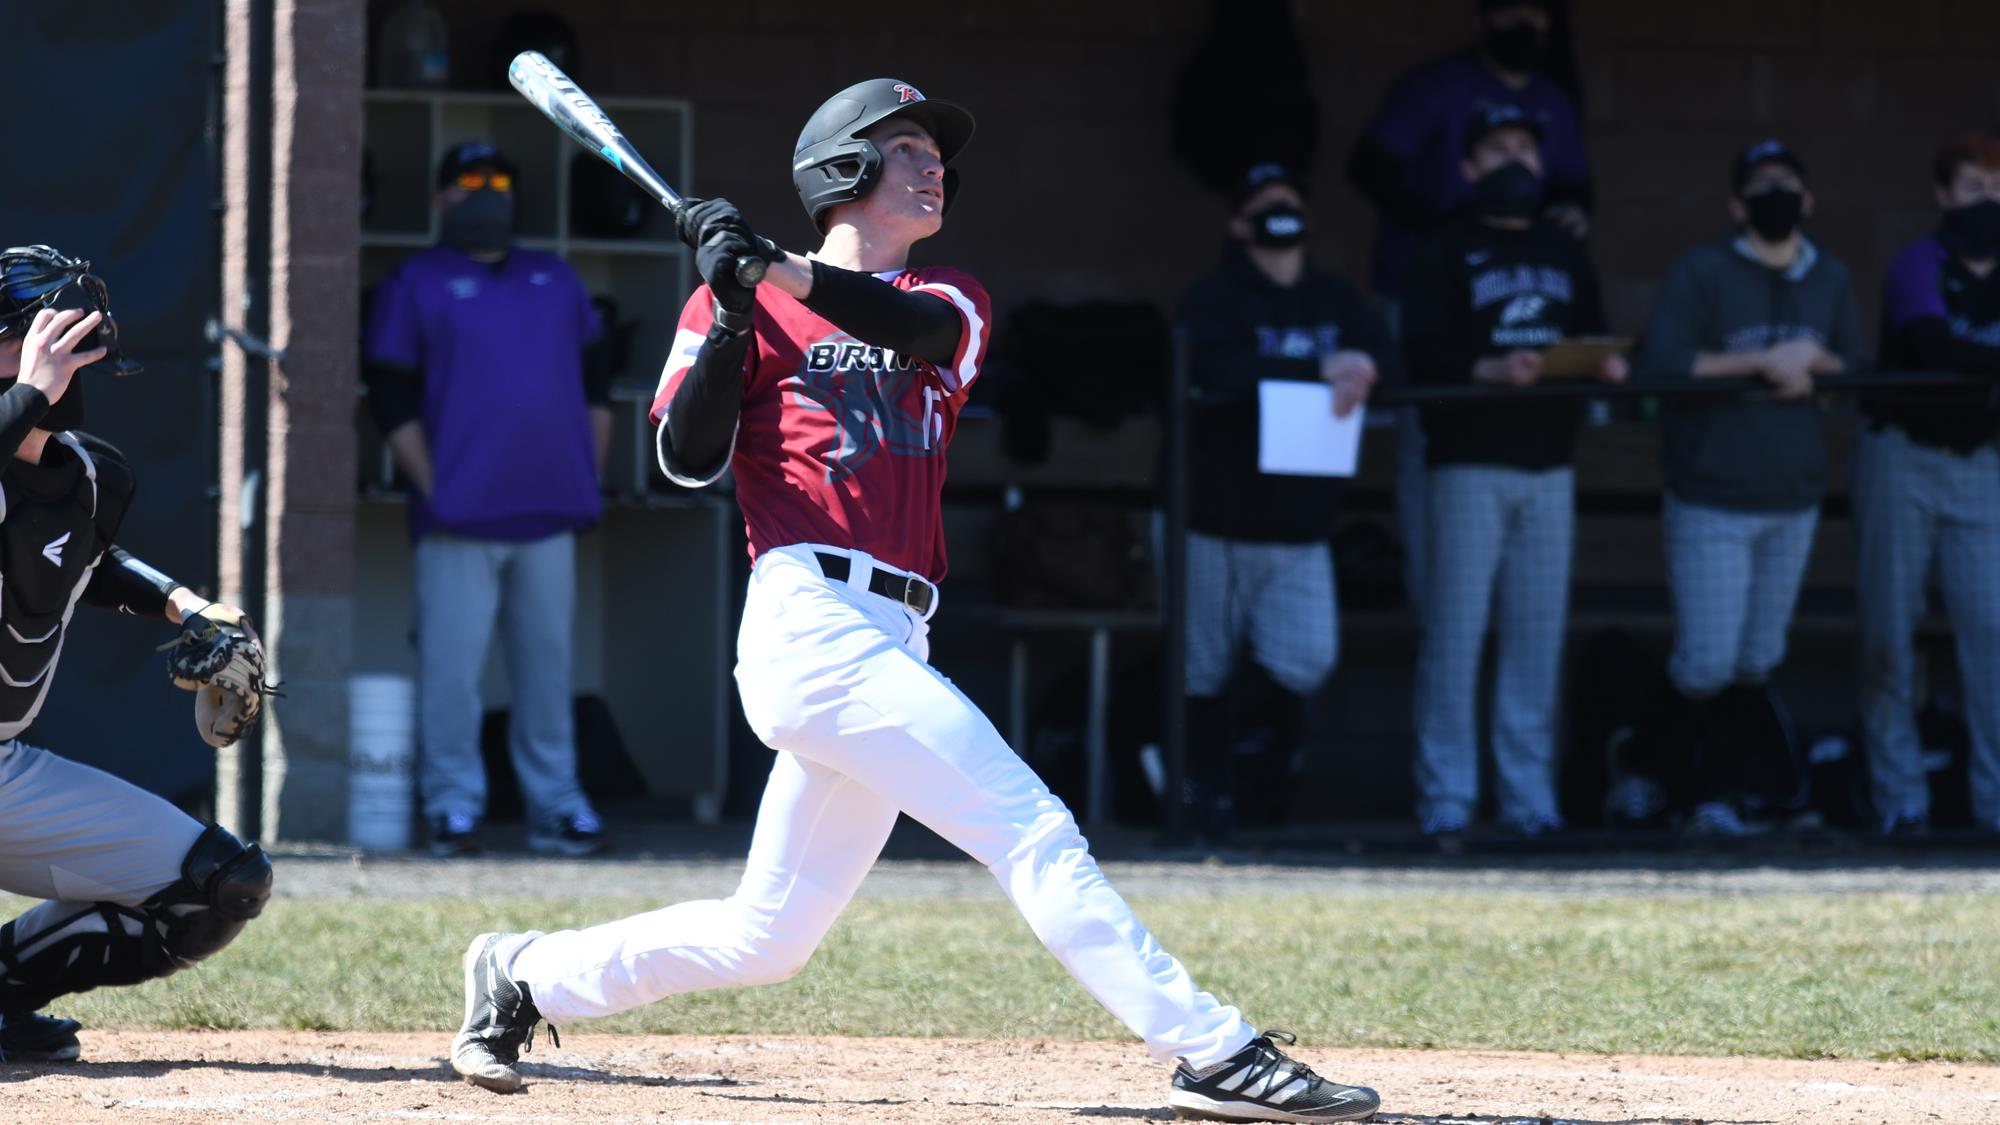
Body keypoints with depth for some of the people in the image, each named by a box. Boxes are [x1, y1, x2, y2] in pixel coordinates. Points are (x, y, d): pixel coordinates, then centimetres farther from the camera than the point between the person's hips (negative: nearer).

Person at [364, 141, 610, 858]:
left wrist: (590, 477, 11)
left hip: (549, 515, 4)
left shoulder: (556, 282, 19)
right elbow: (391, 401, -2)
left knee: (548, 664, 5)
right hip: (460, 522, -4)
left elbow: (594, 388, 21)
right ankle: (454, 808, -2)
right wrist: (432, 491, -9)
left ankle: (554, 805, 10)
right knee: (451, 665, -7)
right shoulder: (415, 287, 5)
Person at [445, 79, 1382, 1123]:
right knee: (1035, 832, -15)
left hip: (888, 646, 7)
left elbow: (916, 325, -6)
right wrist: (733, 310, -13)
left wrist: (776, 269, -19)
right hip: (811, 616, -7)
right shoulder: (740, 307, 7)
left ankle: (524, 976, 25)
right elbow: (688, 457, -3)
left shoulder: (951, 303, 20)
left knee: (766, 937, 9)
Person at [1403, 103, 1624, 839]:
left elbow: (1594, 338, 16)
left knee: (1538, 633, 3)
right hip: (1470, 464, -5)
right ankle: (1445, 798, -4)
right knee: (1455, 632, -6)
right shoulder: (1448, 256, 3)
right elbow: (1421, 356, -8)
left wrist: (1607, 366, -6)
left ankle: (1528, 796, 6)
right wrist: (1489, 371, -23)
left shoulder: (1565, 257, 19)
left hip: (1549, 464, 5)